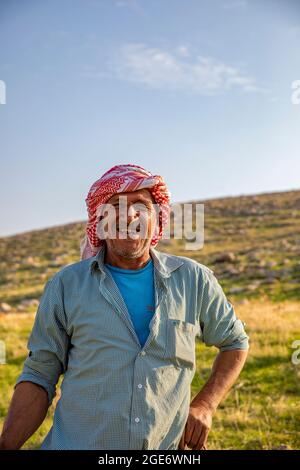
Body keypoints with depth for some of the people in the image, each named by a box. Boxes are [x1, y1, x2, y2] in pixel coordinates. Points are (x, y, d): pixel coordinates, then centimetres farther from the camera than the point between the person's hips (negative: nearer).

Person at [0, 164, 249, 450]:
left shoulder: (194, 281, -1)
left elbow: (235, 342, 12)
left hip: (165, 449, 2)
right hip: (75, 443, -1)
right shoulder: (65, 285, -3)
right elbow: (39, 375, -2)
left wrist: (205, 406, 1)